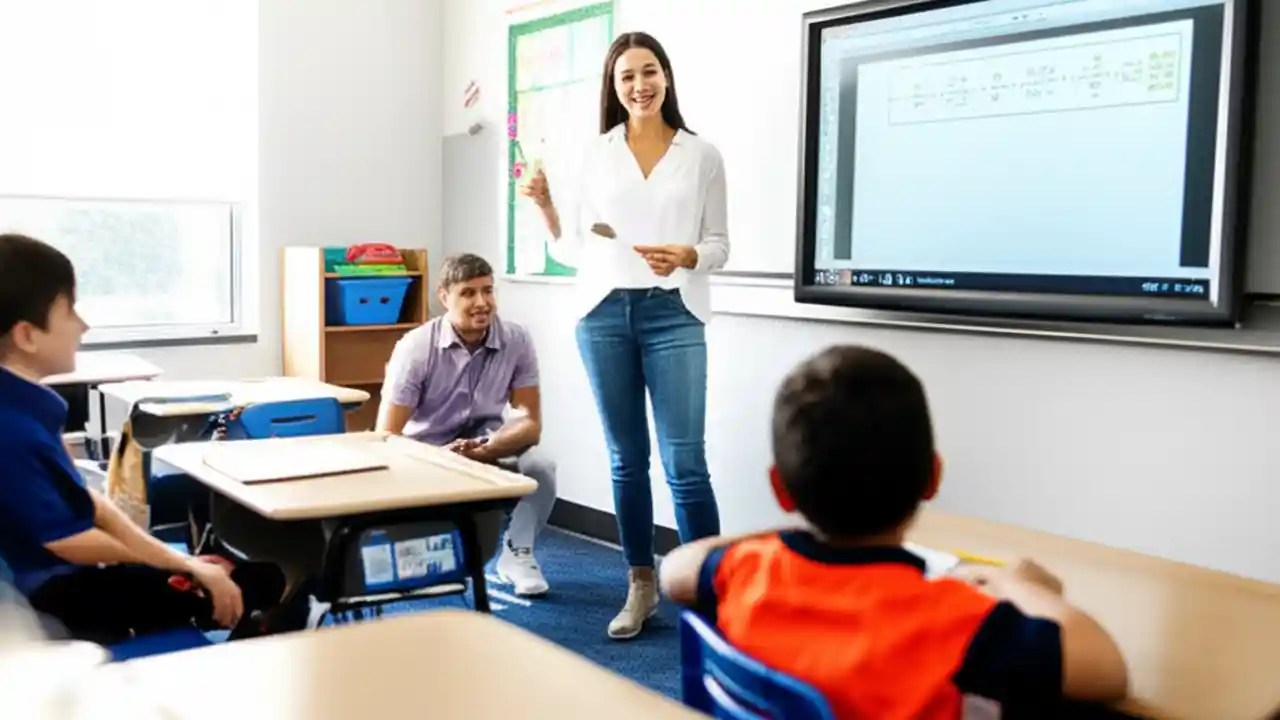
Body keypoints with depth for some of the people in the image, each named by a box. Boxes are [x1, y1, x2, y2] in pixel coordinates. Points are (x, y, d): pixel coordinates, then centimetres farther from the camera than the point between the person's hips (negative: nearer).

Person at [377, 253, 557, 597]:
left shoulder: (517, 341, -14)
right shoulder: (416, 347, -19)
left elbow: (531, 423, -15)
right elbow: (387, 436, -20)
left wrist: (485, 450, -35)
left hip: (488, 444, 2)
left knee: (540, 466, -27)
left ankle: (517, 555, -3)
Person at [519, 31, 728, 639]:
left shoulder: (702, 155, 5)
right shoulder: (595, 154, 9)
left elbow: (720, 245, 5)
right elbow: (571, 248, 11)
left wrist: (685, 256, -15)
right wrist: (545, 205, -5)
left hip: (674, 316, -2)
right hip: (604, 314, 2)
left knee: (685, 462, -8)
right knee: (626, 460, 9)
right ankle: (641, 586, 20)